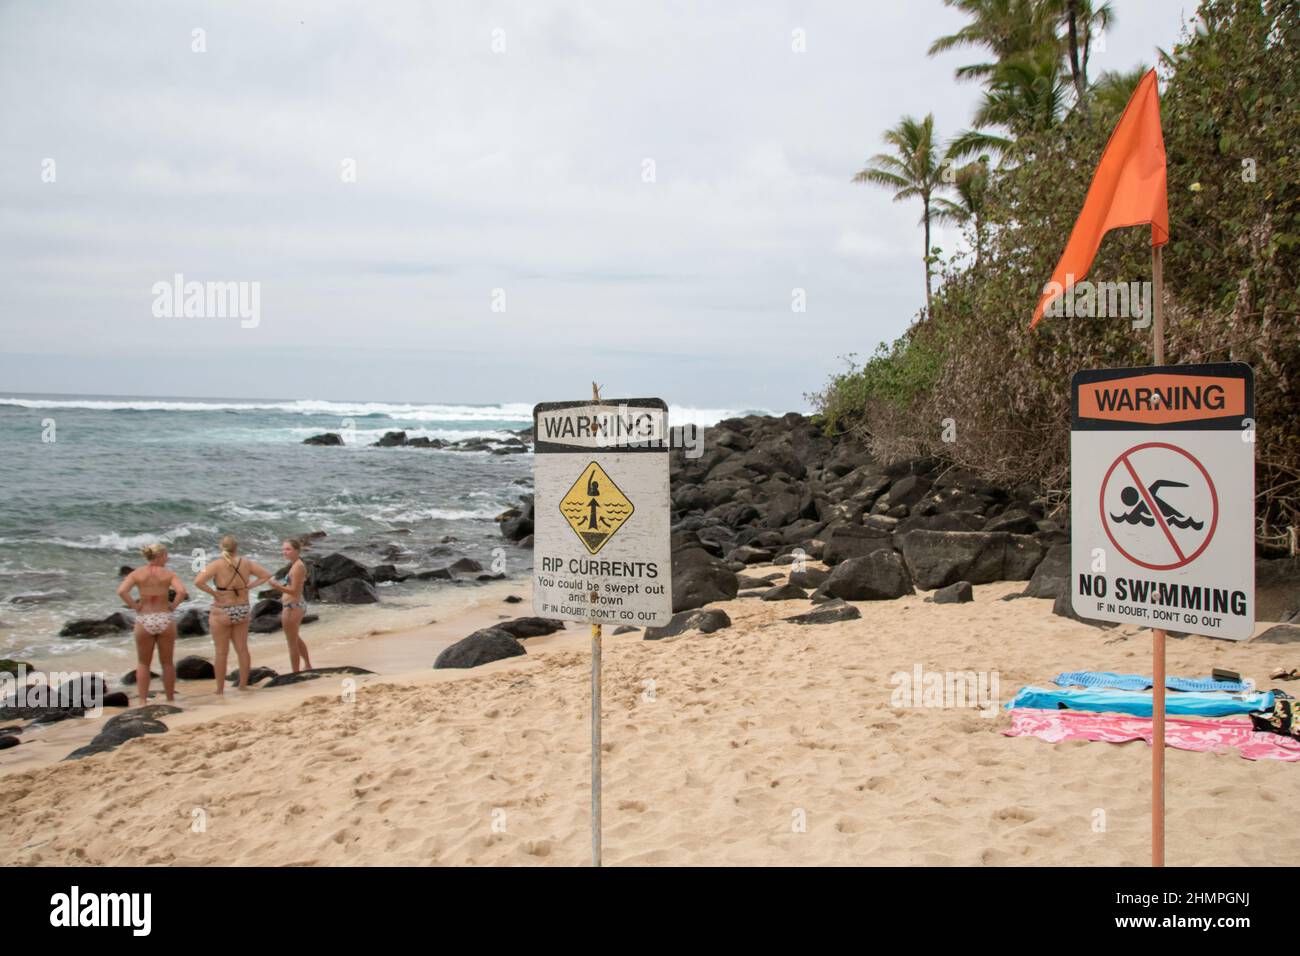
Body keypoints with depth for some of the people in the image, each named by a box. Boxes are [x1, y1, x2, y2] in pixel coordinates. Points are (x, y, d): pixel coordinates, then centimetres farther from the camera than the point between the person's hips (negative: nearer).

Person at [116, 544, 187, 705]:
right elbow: (182, 592, -19)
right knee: (167, 663, 13)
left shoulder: (136, 574, 0)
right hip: (165, 619, -1)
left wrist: (135, 606, -4)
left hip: (144, 620, 1)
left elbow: (121, 592, -15)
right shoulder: (169, 574, -4)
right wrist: (173, 606, -4)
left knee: (143, 664, 14)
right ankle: (170, 700, 19)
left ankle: (143, 701, 10)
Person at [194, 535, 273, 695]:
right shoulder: (247, 563, -4)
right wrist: (248, 587, 2)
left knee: (222, 652, 7)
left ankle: (220, 690, 13)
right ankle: (243, 685, 22)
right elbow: (266, 575, 5)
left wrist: (213, 593, -13)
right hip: (243, 611, 3)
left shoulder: (217, 564, -15)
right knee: (242, 649, 14)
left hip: (222, 612, -3)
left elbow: (198, 582, -25)